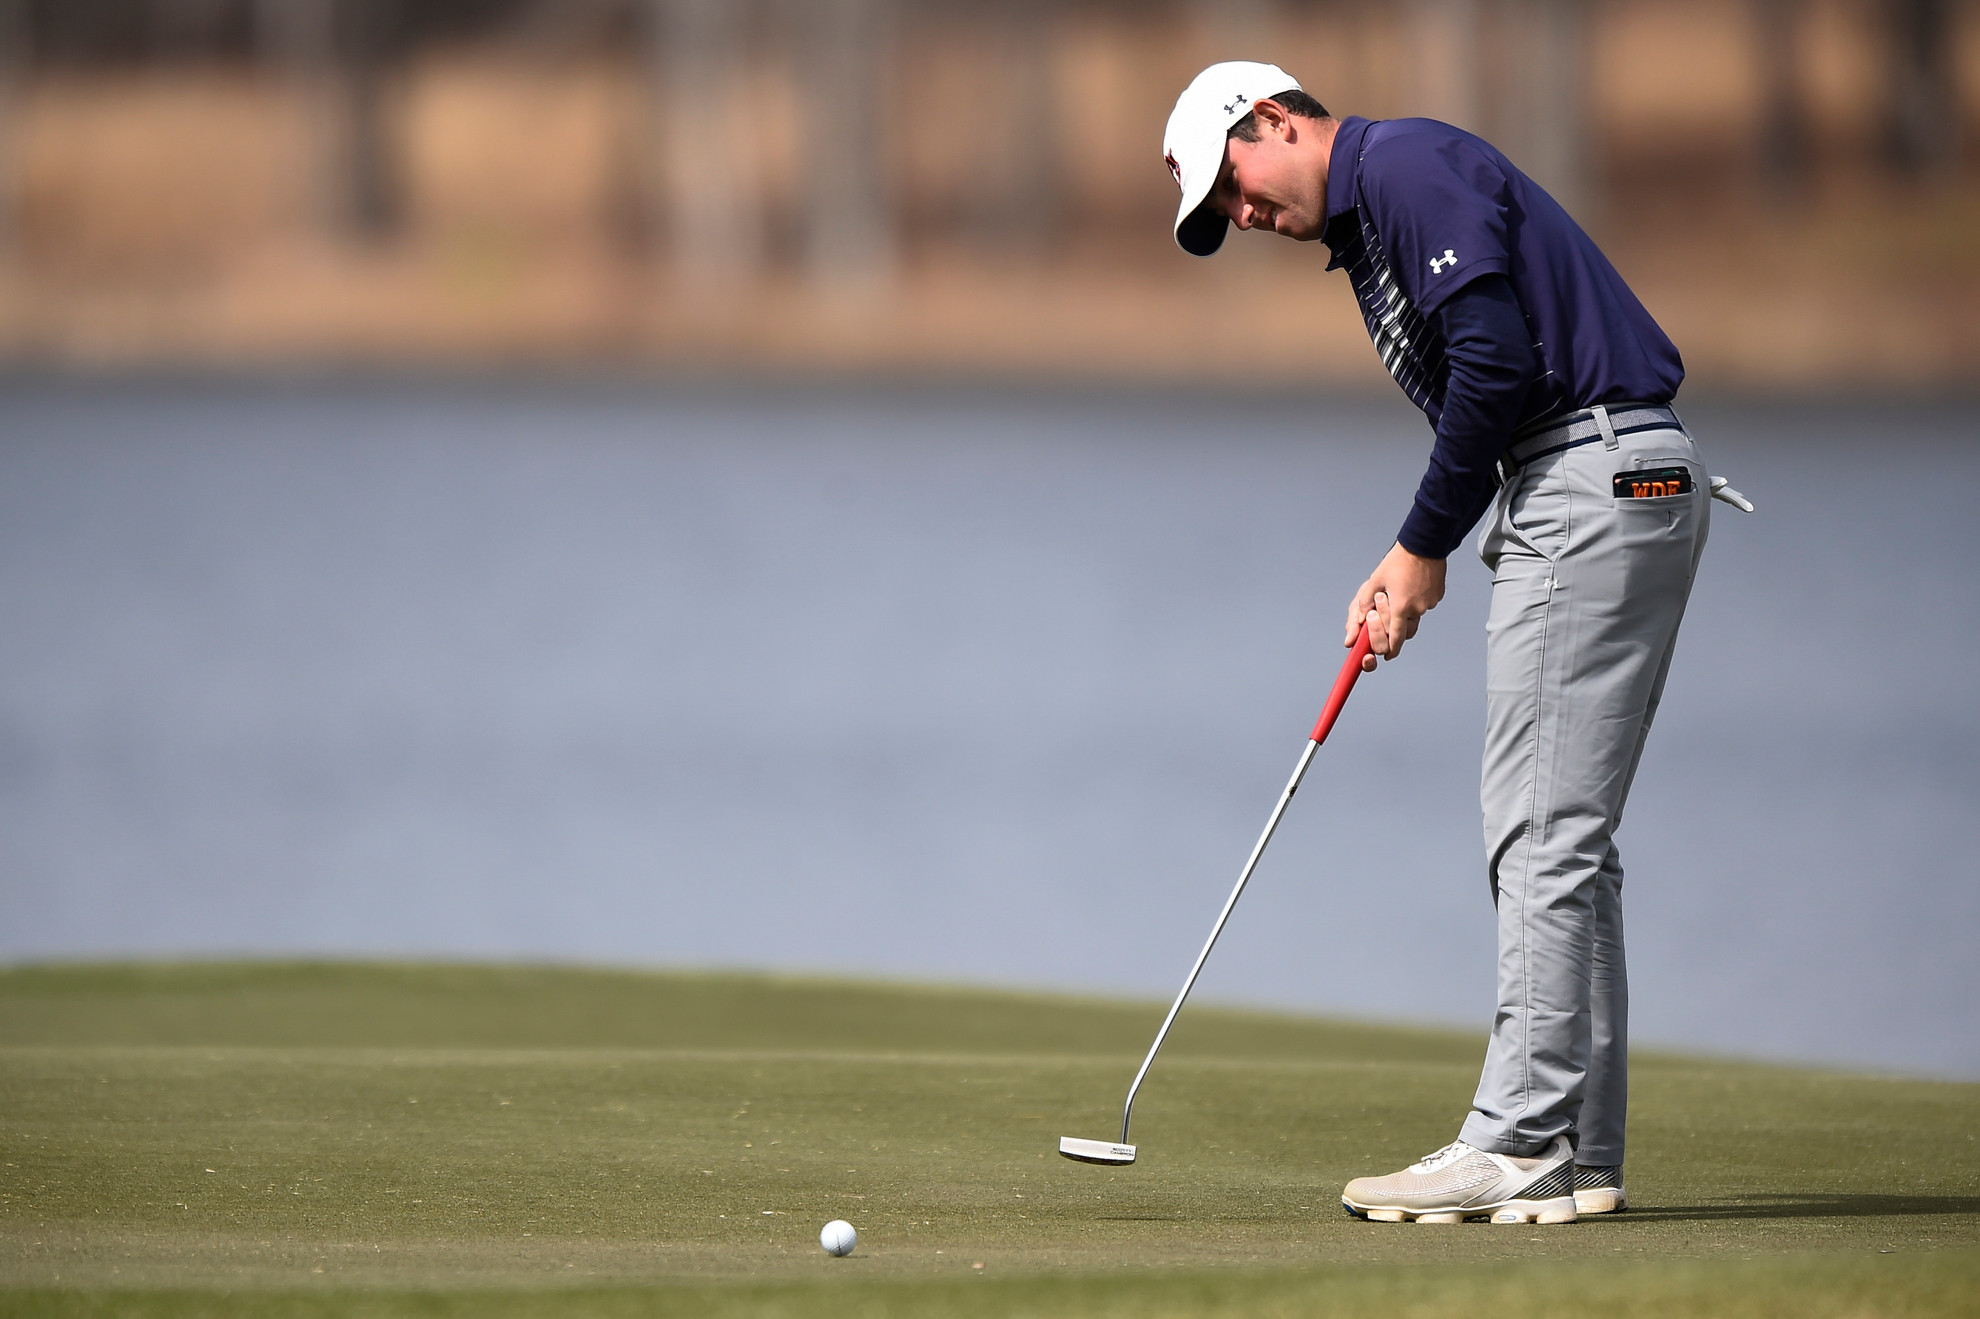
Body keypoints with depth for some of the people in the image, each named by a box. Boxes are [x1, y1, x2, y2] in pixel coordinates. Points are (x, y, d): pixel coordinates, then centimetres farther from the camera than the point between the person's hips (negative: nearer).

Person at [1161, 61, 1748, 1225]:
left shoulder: (1405, 161, -8)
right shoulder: (1368, 225, 24)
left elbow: (1495, 358, -18)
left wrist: (1426, 548, -8)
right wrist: (1403, 569, 9)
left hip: (1600, 476, -11)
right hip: (1583, 491, 11)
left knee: (1547, 832, -10)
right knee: (1554, 835, 10)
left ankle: (1518, 1147, -10)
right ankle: (1578, 1154, 11)